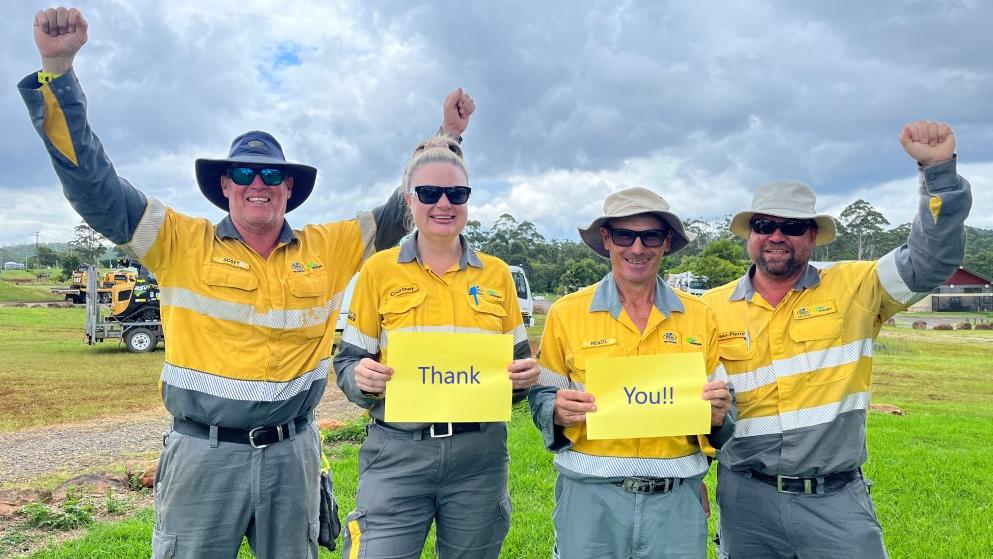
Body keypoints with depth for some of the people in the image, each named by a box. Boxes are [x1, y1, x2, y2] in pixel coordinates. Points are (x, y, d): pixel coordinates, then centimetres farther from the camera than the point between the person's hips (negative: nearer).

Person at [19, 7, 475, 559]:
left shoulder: (328, 248, 3)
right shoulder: (184, 244, -3)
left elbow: (399, 212, 11)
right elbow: (93, 183, -8)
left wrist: (447, 138, 6)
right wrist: (57, 70, -15)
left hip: (292, 452, 2)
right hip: (204, 453, -2)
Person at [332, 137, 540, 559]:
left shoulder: (496, 272, 7)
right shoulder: (379, 270, 1)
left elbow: (516, 361, 13)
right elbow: (348, 361, 3)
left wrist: (524, 376, -9)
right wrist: (361, 378, -18)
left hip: (479, 453, 2)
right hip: (397, 450, -2)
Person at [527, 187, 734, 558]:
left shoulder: (700, 316, 3)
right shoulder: (566, 313, -2)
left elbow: (723, 413, 10)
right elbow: (541, 398, 5)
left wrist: (718, 412, -12)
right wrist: (559, 413, -17)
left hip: (677, 500, 2)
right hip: (590, 497, -1)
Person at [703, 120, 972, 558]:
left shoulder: (853, 288, 0)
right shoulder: (713, 308, 1)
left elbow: (931, 261, -10)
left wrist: (938, 169, -19)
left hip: (836, 500, 0)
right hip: (747, 499, 1)